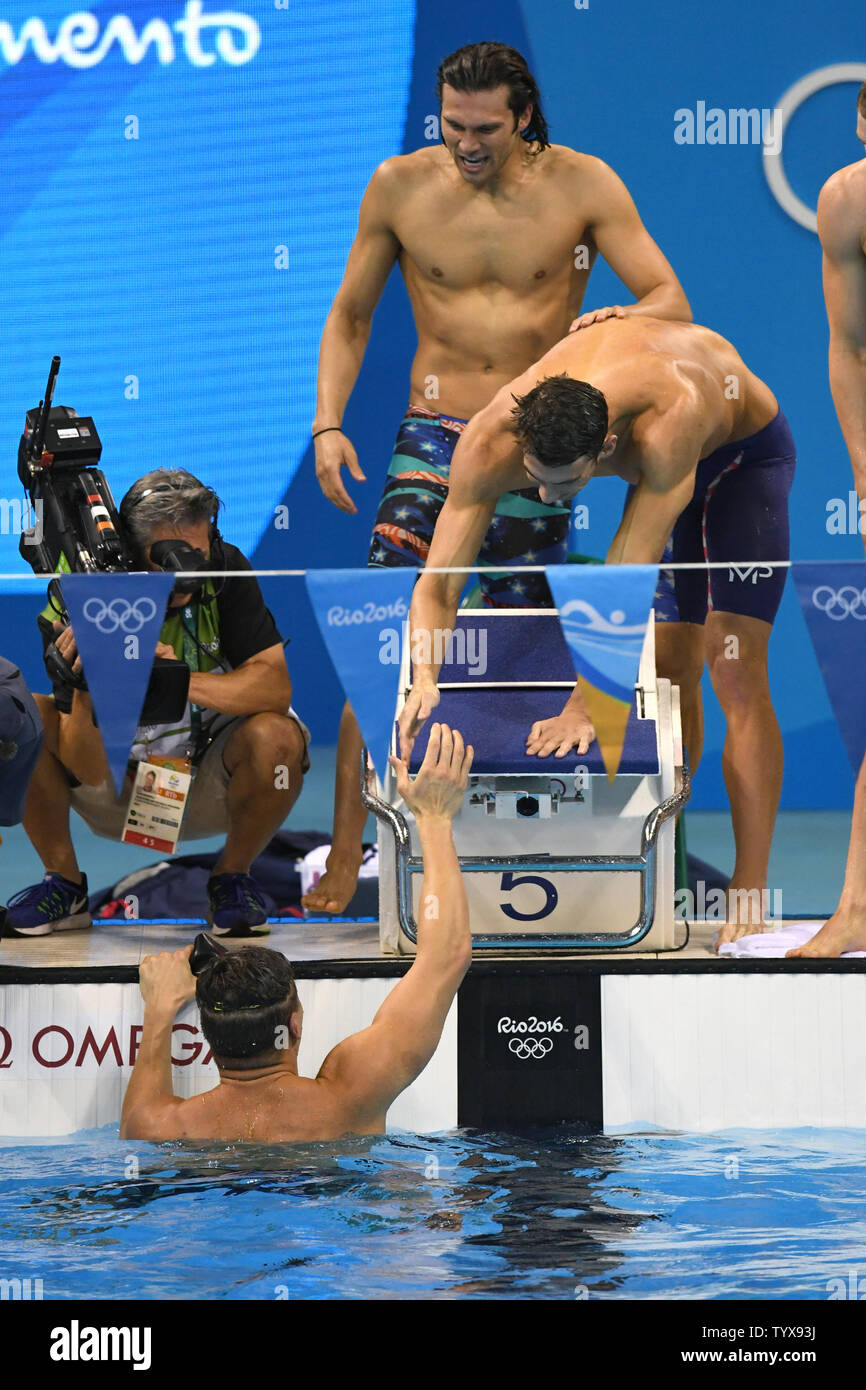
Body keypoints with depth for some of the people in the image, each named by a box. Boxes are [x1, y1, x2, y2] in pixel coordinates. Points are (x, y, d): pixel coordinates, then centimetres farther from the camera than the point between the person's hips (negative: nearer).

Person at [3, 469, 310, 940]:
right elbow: (88, 770, -24)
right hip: (118, 789, 0)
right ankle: (65, 886, -2)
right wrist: (85, 692, -44)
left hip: (207, 789, 0)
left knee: (277, 737, -30)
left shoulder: (225, 571, -15)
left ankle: (232, 879, -2)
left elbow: (276, 687, -22)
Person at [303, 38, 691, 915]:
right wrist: (328, 424, -2)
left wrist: (623, 317, -26)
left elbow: (672, 300, -3)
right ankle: (344, 860, -10)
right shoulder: (400, 186, 0)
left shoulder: (581, 186, -3)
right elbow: (349, 317, 11)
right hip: (433, 437, 0)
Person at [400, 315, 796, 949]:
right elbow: (437, 582, -30)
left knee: (736, 673, -15)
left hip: (744, 450, -5)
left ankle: (749, 893, -16)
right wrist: (425, 677, -48)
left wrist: (582, 707, -46)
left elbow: (631, 576, -45)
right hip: (650, 466, 5)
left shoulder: (669, 415, -47)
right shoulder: (490, 443, -34)